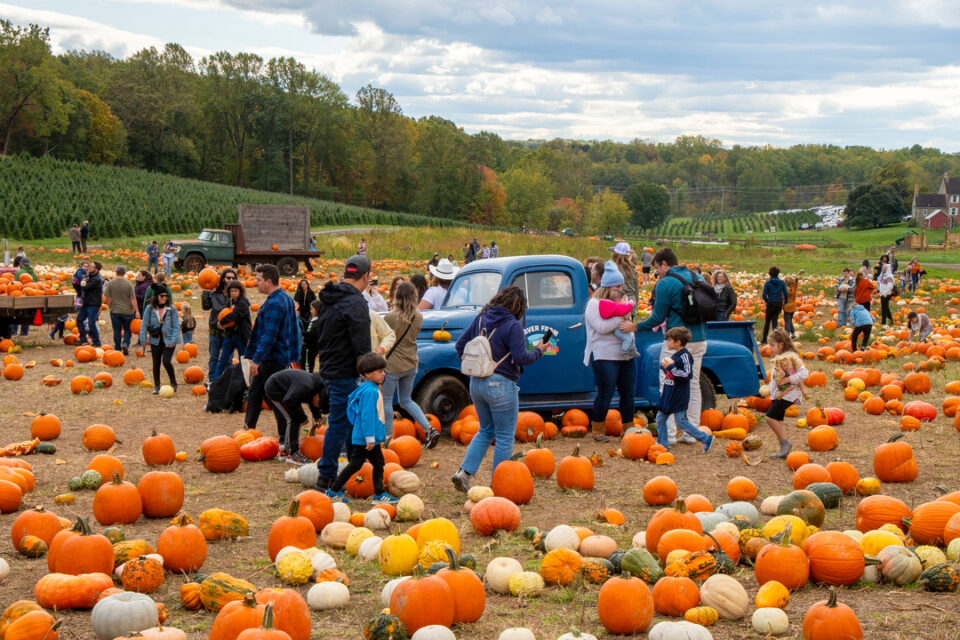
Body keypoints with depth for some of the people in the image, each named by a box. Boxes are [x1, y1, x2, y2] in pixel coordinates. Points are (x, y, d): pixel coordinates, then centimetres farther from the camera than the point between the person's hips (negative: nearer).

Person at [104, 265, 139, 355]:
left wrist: (110, 307, 15)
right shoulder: (129, 284, -9)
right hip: (128, 311, -1)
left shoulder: (110, 283, -5)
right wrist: (137, 311, -5)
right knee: (128, 329, 13)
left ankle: (118, 349, 12)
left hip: (115, 311, 1)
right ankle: (125, 344, -7)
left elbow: (107, 299, -1)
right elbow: (133, 299, -9)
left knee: (117, 331, 9)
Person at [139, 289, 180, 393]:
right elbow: (144, 324, 1)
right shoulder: (150, 308, -3)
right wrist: (143, 340, -3)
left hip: (168, 340, -2)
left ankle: (173, 383, 6)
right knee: (156, 363, 8)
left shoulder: (172, 309, -6)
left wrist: (173, 340, -12)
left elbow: (176, 326, -4)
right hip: (155, 340, 2)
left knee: (166, 361, -14)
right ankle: (157, 386, 21)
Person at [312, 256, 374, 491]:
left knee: (352, 419, 20)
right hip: (344, 373, -10)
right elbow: (361, 346, -20)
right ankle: (326, 477, -1)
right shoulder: (355, 303, -18)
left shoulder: (328, 299, 12)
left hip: (329, 369, 10)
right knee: (339, 424, -4)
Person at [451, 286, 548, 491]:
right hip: (500, 385, -7)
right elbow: (520, 358, -18)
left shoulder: (481, 318, 6)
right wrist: (538, 351, 0)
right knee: (505, 436, 6)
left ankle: (464, 472, 8)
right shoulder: (512, 326, -14)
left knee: (486, 430, 22)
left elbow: (460, 345, 11)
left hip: (476, 382, 7)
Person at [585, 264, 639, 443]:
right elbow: (601, 327, -18)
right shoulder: (594, 304, -5)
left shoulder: (622, 300, 19)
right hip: (605, 356, -7)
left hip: (626, 355, 7)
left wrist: (629, 325, 0)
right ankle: (598, 430, 7)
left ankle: (629, 429, 19)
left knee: (628, 394, 8)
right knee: (605, 394, -4)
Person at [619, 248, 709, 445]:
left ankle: (668, 434, -2)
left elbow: (658, 317, -10)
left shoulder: (665, 283, -11)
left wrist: (636, 327, 2)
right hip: (699, 340, 7)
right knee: (693, 386, 13)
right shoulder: (698, 277, 11)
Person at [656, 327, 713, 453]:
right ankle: (663, 444, 17)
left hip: (679, 398, -9)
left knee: (681, 421, -6)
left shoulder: (685, 356, -16)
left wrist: (671, 366, -25)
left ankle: (706, 439, 3)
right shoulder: (675, 355, 12)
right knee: (660, 418, 9)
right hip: (668, 395, 9)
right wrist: (664, 366, 5)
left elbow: (686, 375, -23)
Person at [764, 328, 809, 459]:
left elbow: (804, 373, -22)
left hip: (787, 393, -9)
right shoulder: (778, 357, 12)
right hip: (777, 393, 9)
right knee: (777, 421, 8)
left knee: (771, 417, -17)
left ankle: (785, 443, -6)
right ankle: (784, 450, 14)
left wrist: (788, 379, -27)